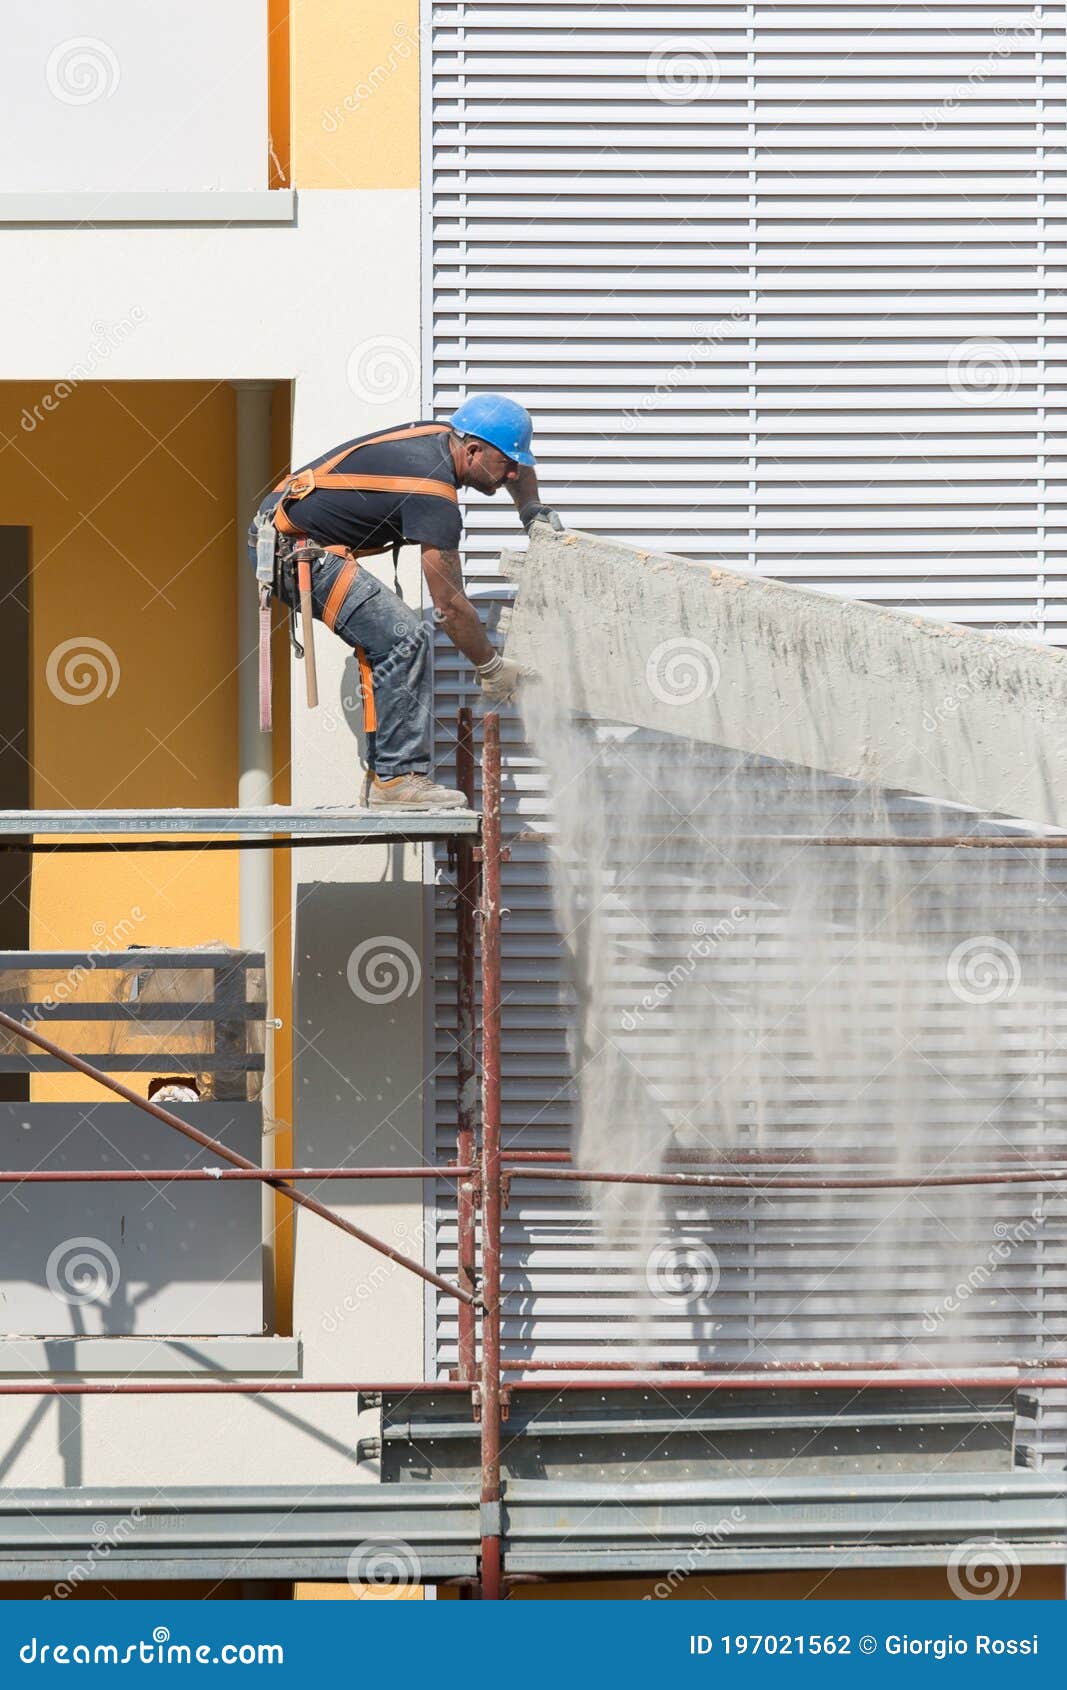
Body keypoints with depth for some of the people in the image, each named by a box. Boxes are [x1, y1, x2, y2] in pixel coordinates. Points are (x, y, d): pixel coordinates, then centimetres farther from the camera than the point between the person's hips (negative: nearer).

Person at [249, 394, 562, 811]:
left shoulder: (444, 434, 5)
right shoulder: (432, 493, -21)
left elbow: (518, 469, 31)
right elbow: (450, 605, -15)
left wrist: (533, 511, 18)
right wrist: (490, 669, -5)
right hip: (292, 547, -10)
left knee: (391, 639, 9)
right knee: (404, 637, -17)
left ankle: (382, 776, 9)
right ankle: (396, 777, -16)